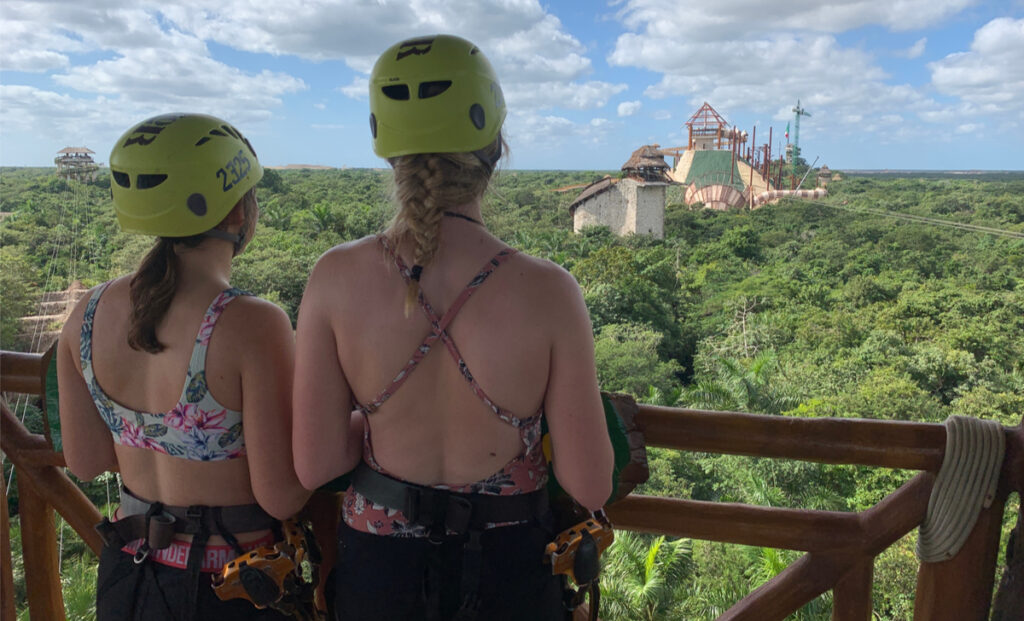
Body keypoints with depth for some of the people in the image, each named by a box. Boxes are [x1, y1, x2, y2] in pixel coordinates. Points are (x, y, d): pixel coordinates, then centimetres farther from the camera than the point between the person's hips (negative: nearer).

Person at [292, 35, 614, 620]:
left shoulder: (336, 277, -16)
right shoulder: (548, 291, -21)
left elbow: (315, 466, -11)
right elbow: (591, 486, -15)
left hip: (379, 570, 1)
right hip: (510, 571, -1)